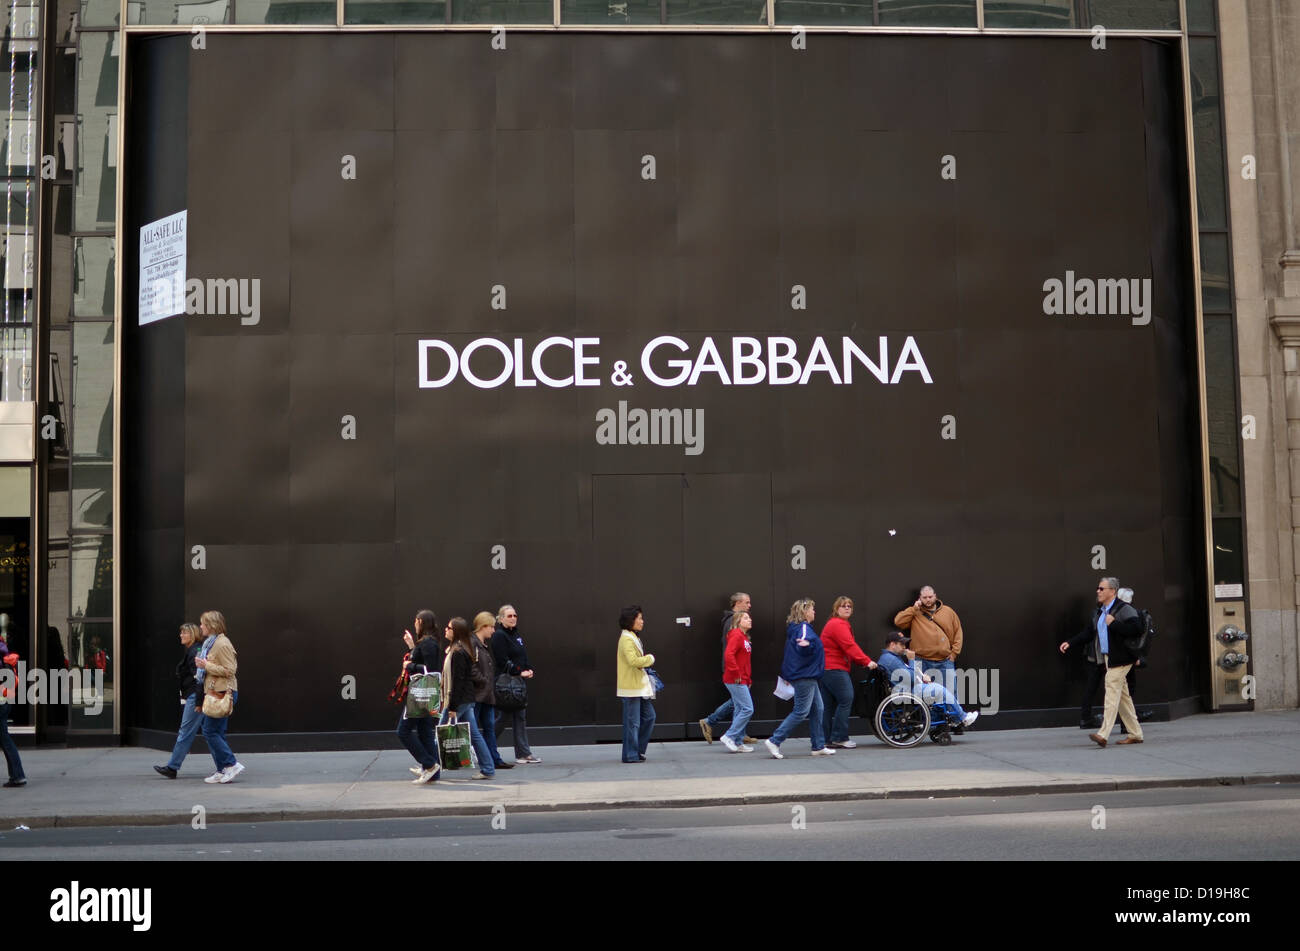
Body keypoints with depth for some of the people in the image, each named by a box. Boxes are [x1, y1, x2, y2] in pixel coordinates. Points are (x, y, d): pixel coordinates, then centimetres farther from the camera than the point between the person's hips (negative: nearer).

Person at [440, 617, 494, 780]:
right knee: (474, 734, 9)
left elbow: (457, 681, -20)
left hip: (459, 700, -10)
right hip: (467, 699, 10)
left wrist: (452, 706, -19)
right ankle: (488, 769, 10)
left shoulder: (457, 653, -17)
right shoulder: (464, 649, 13)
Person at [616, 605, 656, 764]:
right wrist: (650, 658, -12)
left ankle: (638, 750, 21)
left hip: (640, 685, 10)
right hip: (631, 687, -10)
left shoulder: (634, 637, 18)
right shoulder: (626, 639, -16)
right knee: (633, 722, -4)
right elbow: (633, 661, -26)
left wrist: (646, 661, 7)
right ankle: (631, 755, 3)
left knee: (649, 716, 13)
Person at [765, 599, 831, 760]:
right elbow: (803, 639, -37)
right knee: (801, 712, -8)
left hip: (808, 676, 11)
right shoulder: (803, 628, -16)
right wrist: (806, 643, -57)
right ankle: (775, 741, -8)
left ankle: (819, 746, 16)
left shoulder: (796, 627, 15)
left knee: (817, 710, 12)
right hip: (804, 676, -11)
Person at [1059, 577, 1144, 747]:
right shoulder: (1100, 611, 16)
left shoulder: (1124, 609, -11)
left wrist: (1113, 623, -22)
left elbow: (1136, 629, -22)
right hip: (1107, 658, 9)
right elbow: (1089, 632, 22)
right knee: (1122, 695, 12)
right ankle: (1135, 734, 20)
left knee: (1112, 692, -14)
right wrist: (1070, 643, 16)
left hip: (1120, 658, -9)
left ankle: (1103, 735, -21)